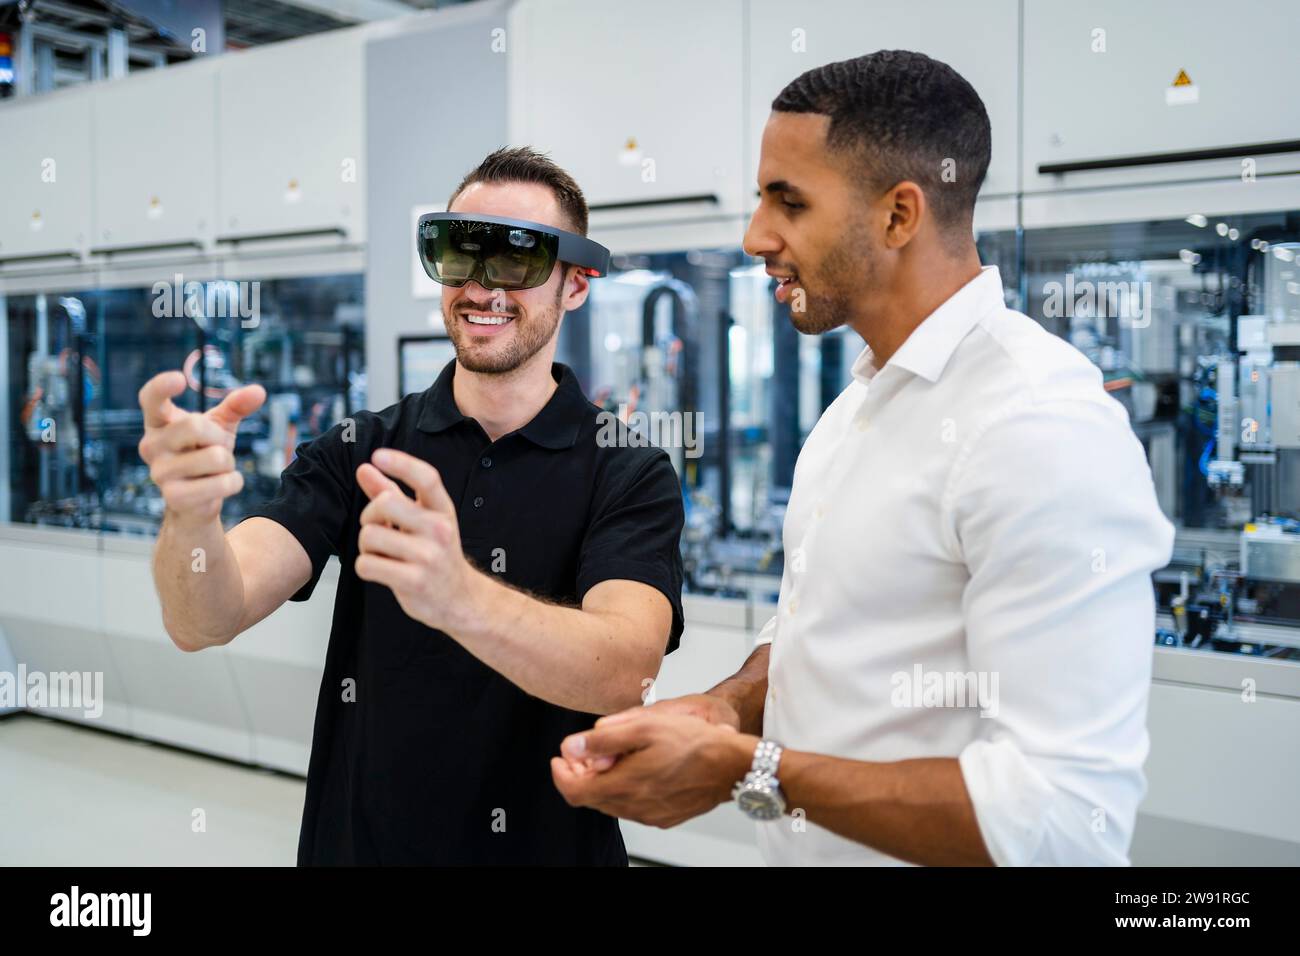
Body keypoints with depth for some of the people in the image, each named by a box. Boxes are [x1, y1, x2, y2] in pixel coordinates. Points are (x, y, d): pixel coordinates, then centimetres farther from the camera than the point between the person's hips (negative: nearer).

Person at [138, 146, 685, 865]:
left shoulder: (631, 476, -12)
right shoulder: (355, 453, -5)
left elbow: (622, 673, -28)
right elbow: (206, 622, -16)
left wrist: (459, 598, -46)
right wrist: (192, 516, -38)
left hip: (548, 846, -1)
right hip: (355, 840, 2)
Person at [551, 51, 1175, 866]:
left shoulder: (1043, 429, -24)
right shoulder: (864, 397, 5)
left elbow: (1067, 813, -28)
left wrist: (746, 770, -24)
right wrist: (725, 708, -6)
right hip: (804, 846, 8)